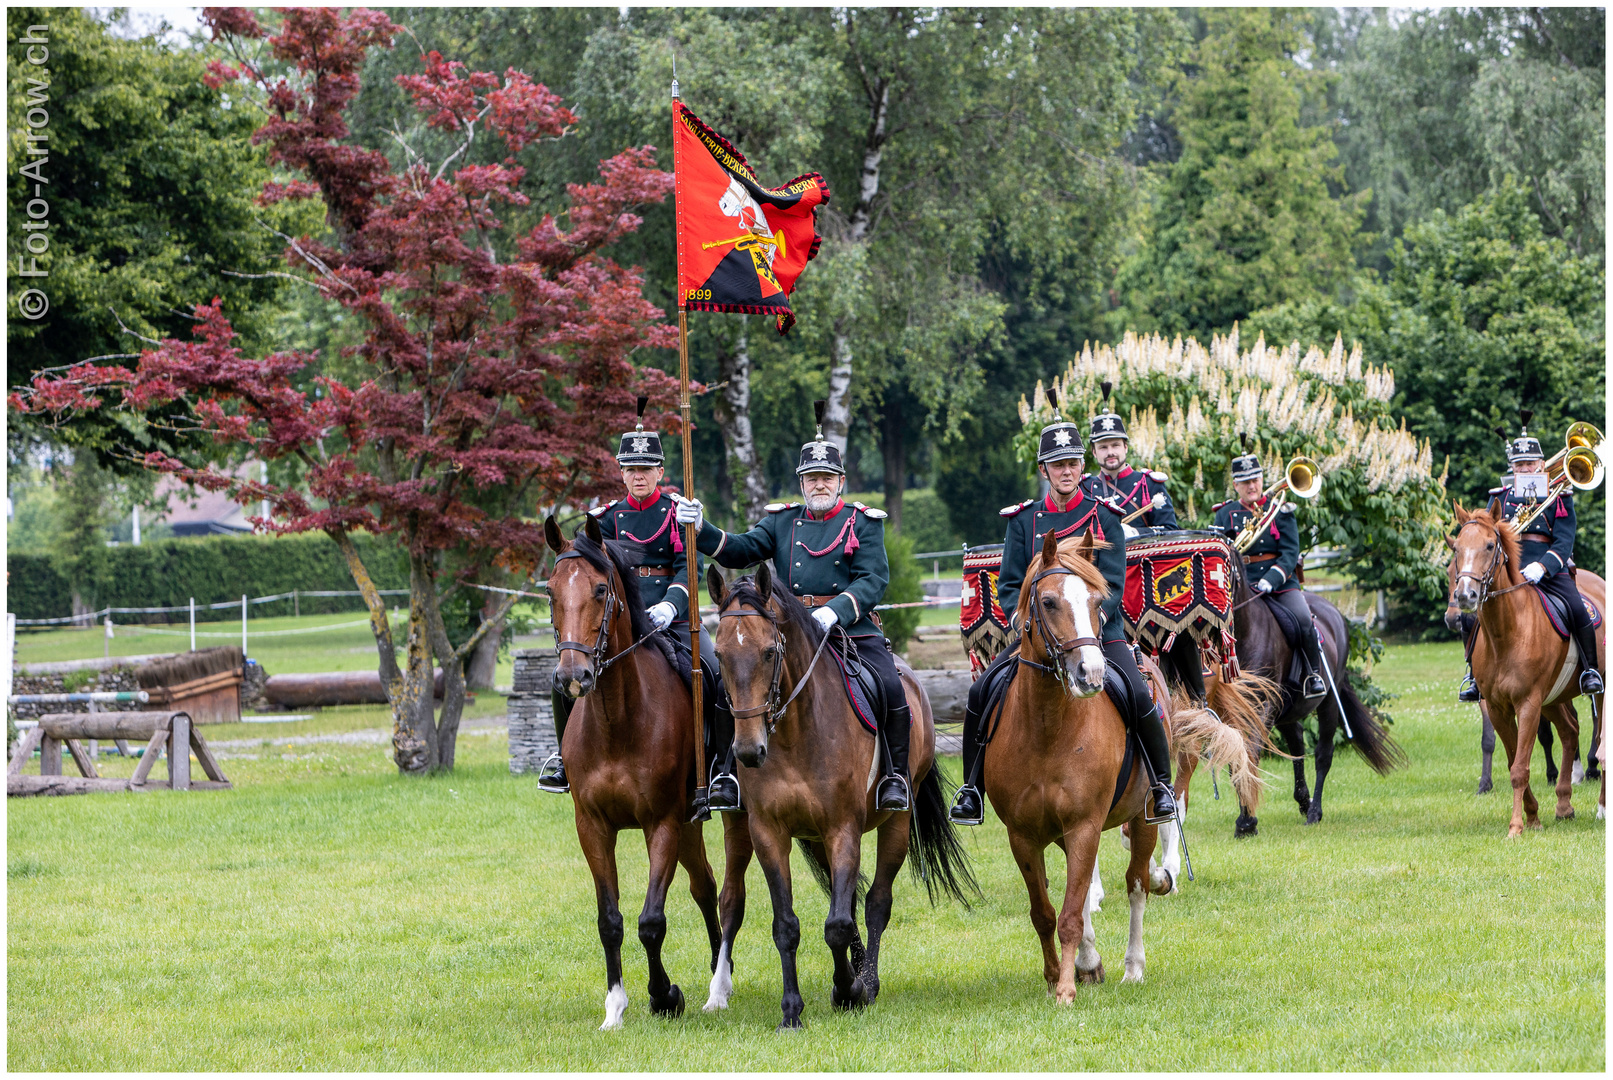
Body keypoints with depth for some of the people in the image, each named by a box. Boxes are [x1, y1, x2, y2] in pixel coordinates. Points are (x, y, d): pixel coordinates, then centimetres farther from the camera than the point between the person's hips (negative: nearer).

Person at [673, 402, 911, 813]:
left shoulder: (863, 523, 5)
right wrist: (700, 529, -12)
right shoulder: (782, 521, 15)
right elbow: (741, 551, 6)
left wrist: (835, 611, -22)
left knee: (890, 687, -24)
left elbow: (874, 579, -6)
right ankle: (728, 772, -7)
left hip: (852, 631, -3)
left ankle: (896, 776, -8)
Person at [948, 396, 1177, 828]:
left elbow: (1113, 583, -3)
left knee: (1138, 697, -24)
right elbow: (1009, 585, 6)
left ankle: (1162, 786, -4)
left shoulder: (1104, 517, 3)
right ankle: (971, 790, -4)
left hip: (1099, 630, -2)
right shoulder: (1023, 520, 8)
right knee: (982, 693, -18)